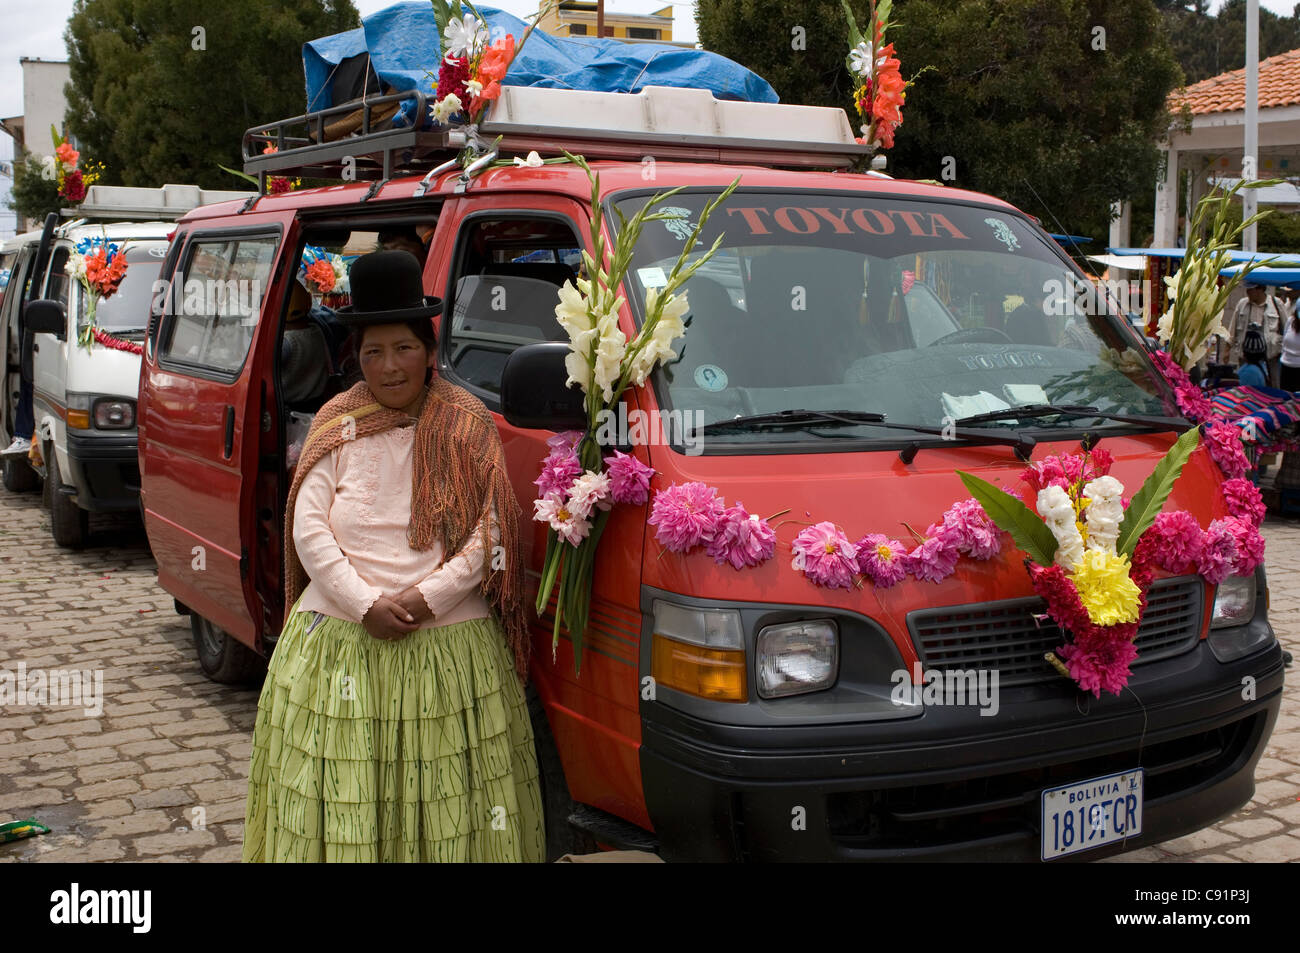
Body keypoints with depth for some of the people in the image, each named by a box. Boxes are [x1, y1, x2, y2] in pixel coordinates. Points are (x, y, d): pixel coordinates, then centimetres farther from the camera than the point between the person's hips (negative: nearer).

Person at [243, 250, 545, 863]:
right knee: (343, 803, 4)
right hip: (340, 643, 1)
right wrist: (367, 604, -12)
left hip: (450, 644, -1)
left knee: (448, 801, 3)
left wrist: (426, 596, -14)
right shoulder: (337, 426, 6)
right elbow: (309, 531, 0)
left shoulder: (467, 426, 3)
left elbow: (488, 535, -3)